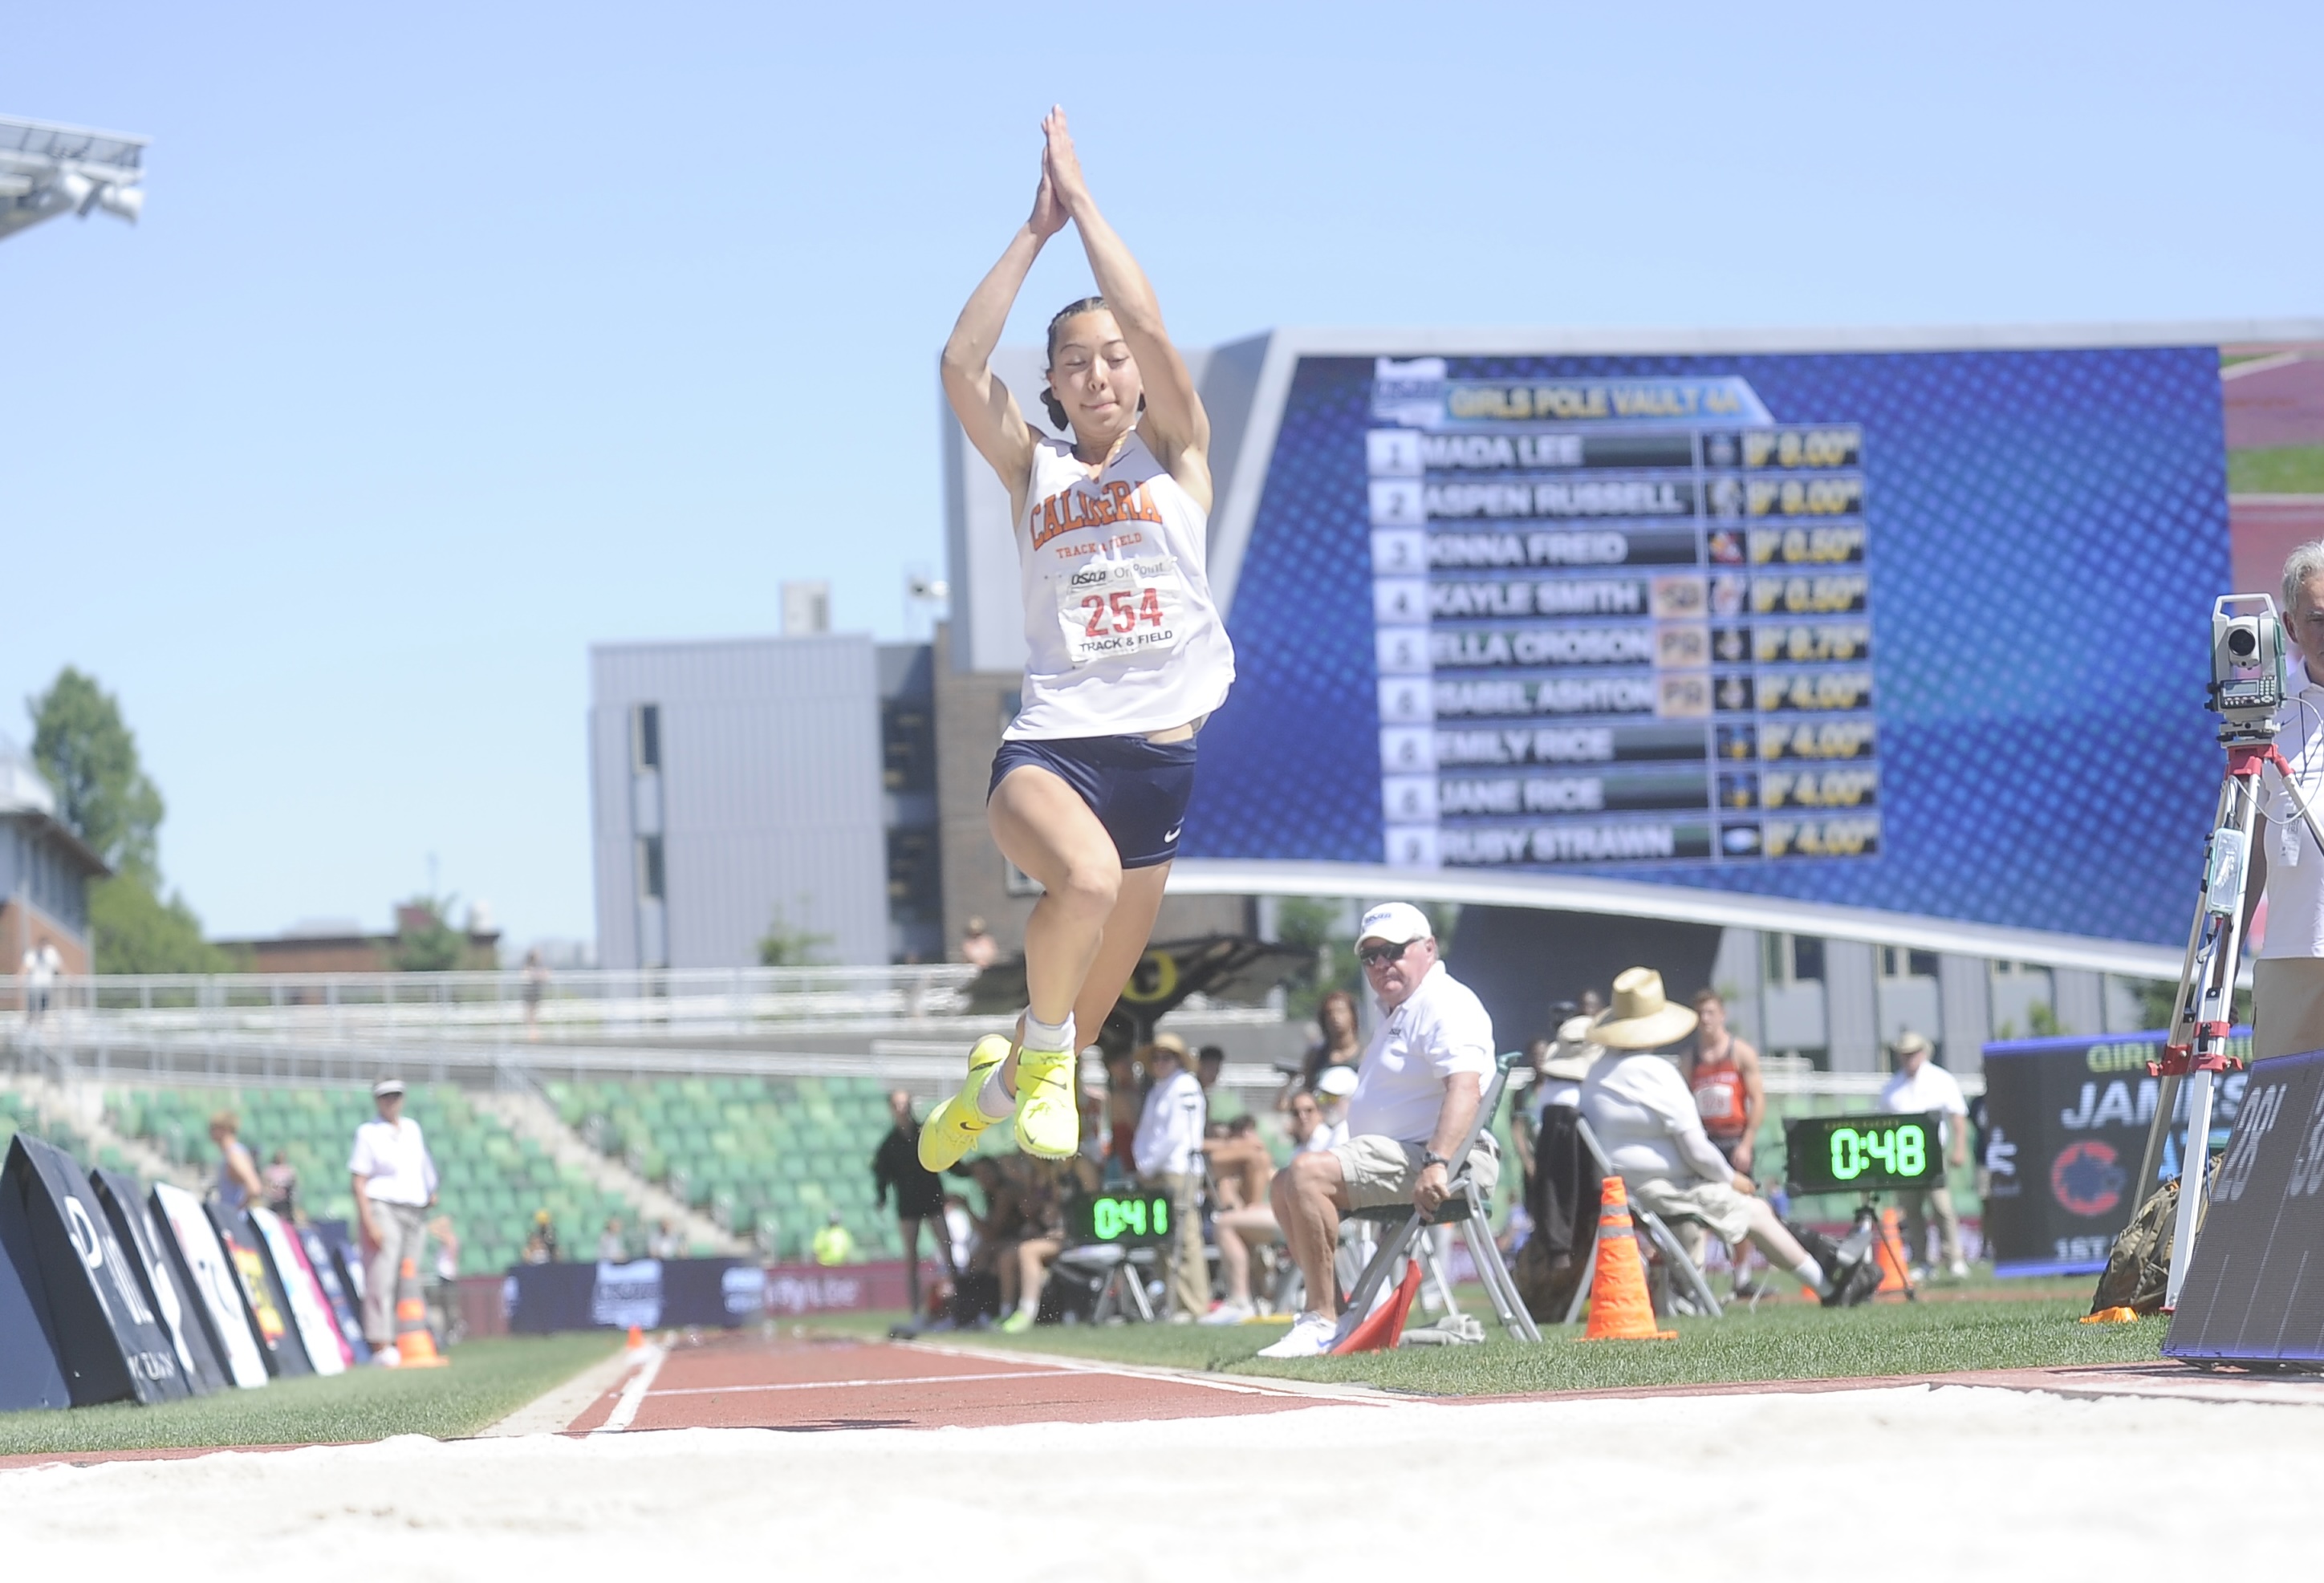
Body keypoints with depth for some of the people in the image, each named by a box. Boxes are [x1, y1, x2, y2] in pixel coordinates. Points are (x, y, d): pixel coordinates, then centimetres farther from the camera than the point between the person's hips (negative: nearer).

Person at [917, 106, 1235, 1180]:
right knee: (1087, 877, -37)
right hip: (1052, 740, -1)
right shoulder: (1033, 471, 13)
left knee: (1087, 1005, 10)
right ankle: (1041, 1050, -10)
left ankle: (993, 1085, 43)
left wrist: (1081, 196, 0)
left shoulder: (1174, 454, 10)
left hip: (1162, 747, 1)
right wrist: (1036, 229, -1)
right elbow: (960, 365, -2)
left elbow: (1151, 327, -5)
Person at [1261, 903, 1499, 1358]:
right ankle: (1330, 1312, 10)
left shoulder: (1446, 1004, -12)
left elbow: (1466, 1088, -27)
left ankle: (1322, 1320, -26)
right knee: (1286, 1185, 18)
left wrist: (1437, 1164, -38)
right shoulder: (1396, 1013, 23)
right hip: (1396, 1154, 12)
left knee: (1307, 1174, -27)